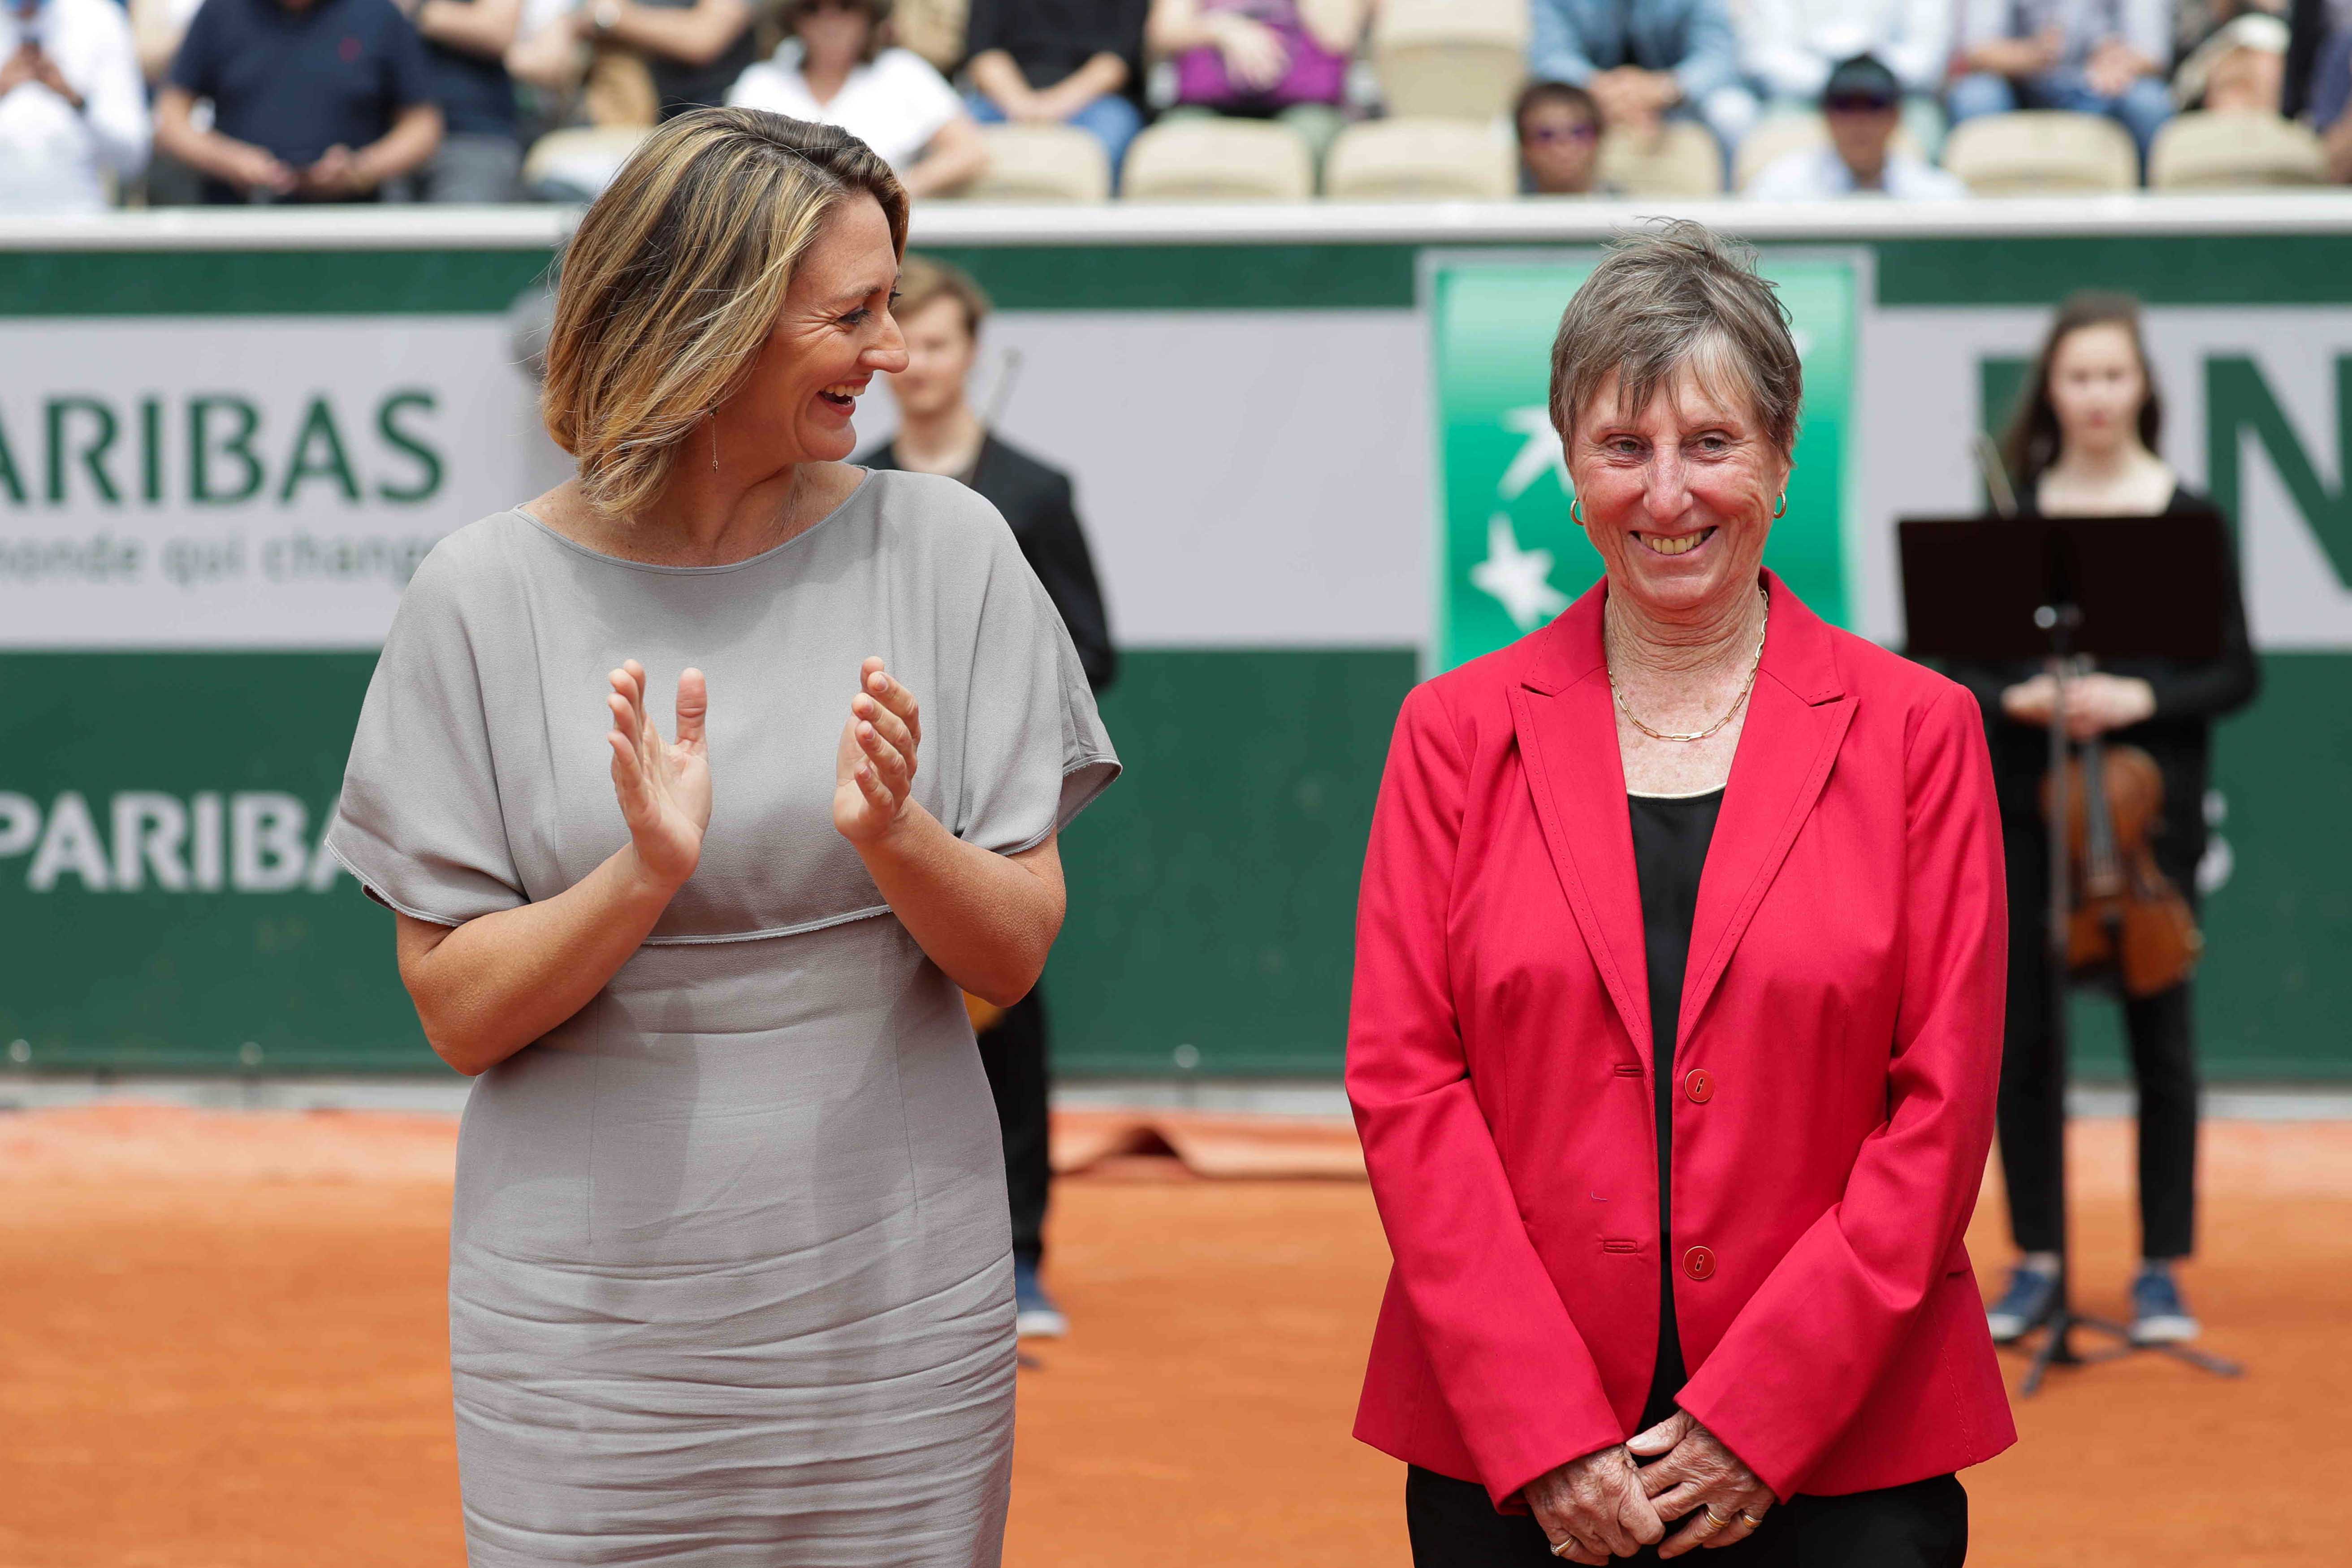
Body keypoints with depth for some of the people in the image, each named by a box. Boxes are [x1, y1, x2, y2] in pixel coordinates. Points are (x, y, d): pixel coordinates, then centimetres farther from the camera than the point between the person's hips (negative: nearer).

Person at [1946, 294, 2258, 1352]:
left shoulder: (2186, 520, 1)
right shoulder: (2012, 516, 5)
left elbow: (2236, 672, 0)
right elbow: (1963, 667, 5)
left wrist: (2142, 697, -16)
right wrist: (2015, 698, -15)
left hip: (2149, 805, -2)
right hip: (2027, 804, 2)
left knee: (2159, 1036, 1)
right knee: (2022, 1037, 3)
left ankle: (2160, 1271, 10)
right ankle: (2037, 1264, 13)